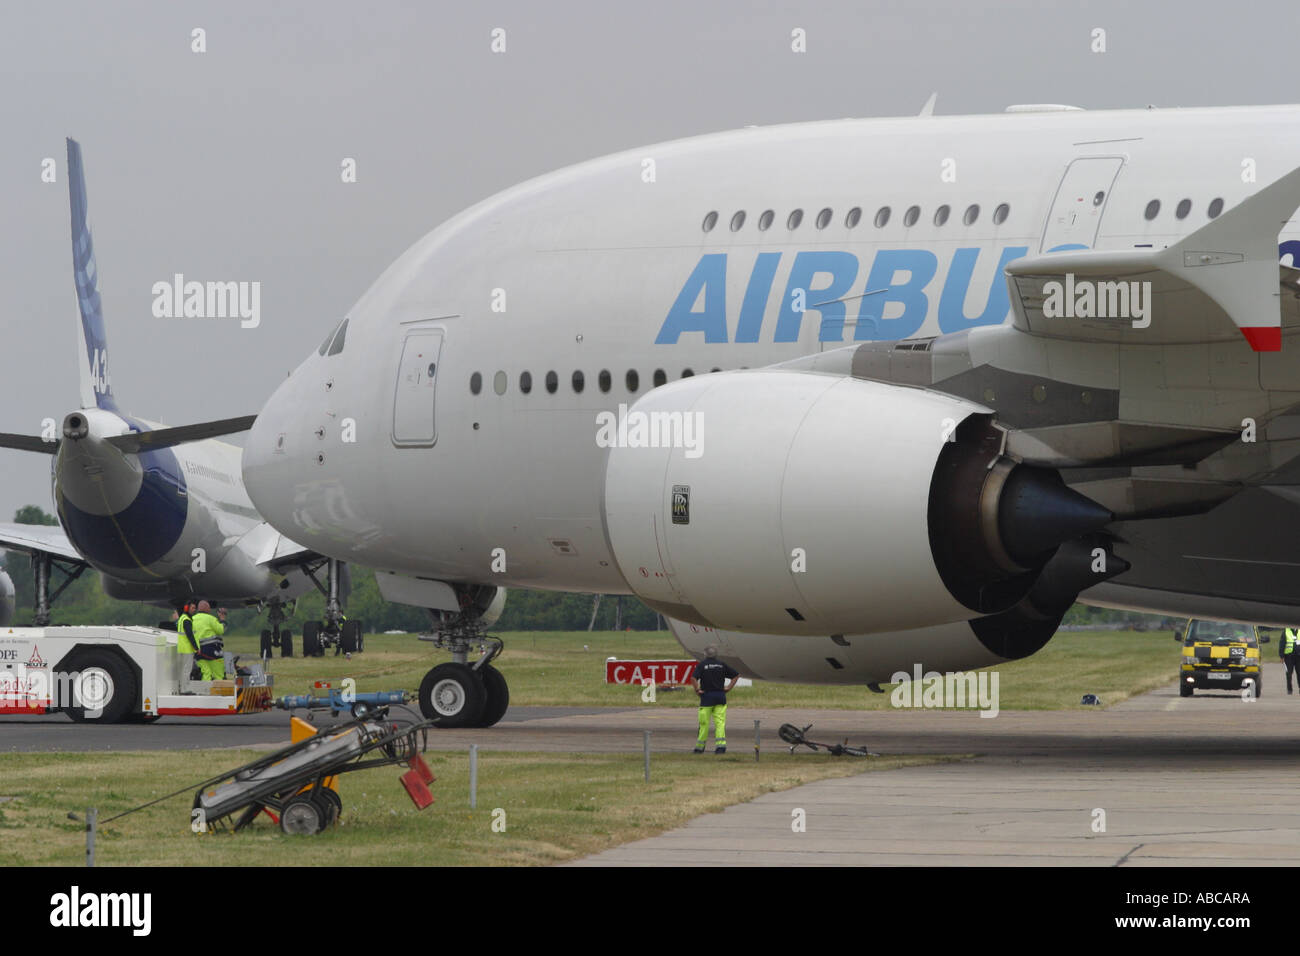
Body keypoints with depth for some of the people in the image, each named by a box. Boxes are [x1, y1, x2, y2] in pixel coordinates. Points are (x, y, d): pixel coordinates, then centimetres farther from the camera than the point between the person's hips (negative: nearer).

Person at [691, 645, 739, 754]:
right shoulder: (722, 665, 8)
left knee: (704, 723, 4)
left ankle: (700, 747, 13)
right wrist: (729, 687, 10)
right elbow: (737, 674, 11)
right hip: (721, 696, 3)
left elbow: (693, 678, -18)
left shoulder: (702, 665, -3)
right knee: (720, 721, 1)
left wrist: (697, 690, -7)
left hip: (707, 696, -3)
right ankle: (721, 745, -12)